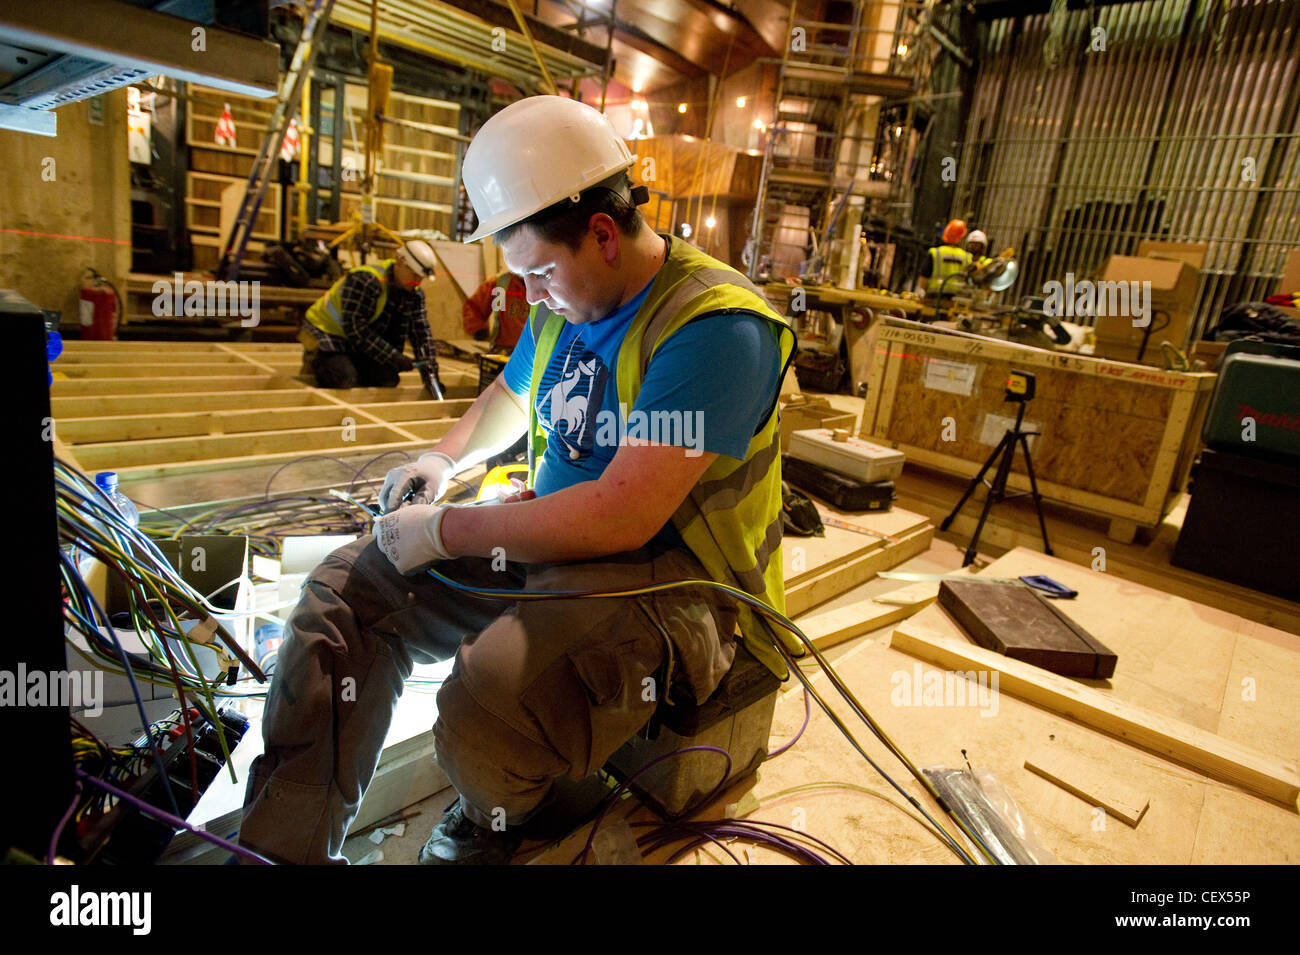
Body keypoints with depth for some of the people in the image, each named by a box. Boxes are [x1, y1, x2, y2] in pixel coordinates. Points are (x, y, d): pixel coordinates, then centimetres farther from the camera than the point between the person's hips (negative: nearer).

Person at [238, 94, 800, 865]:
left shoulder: (715, 325, -21)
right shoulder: (565, 302, 8)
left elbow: (622, 517, -28)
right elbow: (512, 394, 28)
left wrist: (446, 531, -18)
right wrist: (445, 462, 9)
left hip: (669, 576, -8)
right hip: (554, 535, 9)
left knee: (487, 704, -34)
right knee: (346, 589, 1)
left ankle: (488, 830, 4)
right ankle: (280, 846, 10)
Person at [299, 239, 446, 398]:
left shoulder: (414, 293, -7)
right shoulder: (365, 280, -31)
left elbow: (422, 332, -5)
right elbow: (355, 328, -32)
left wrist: (430, 369, -15)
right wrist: (392, 356, -32)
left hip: (361, 341, 7)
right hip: (325, 330, -7)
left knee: (388, 379, -9)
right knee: (344, 379, -28)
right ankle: (315, 358, 5)